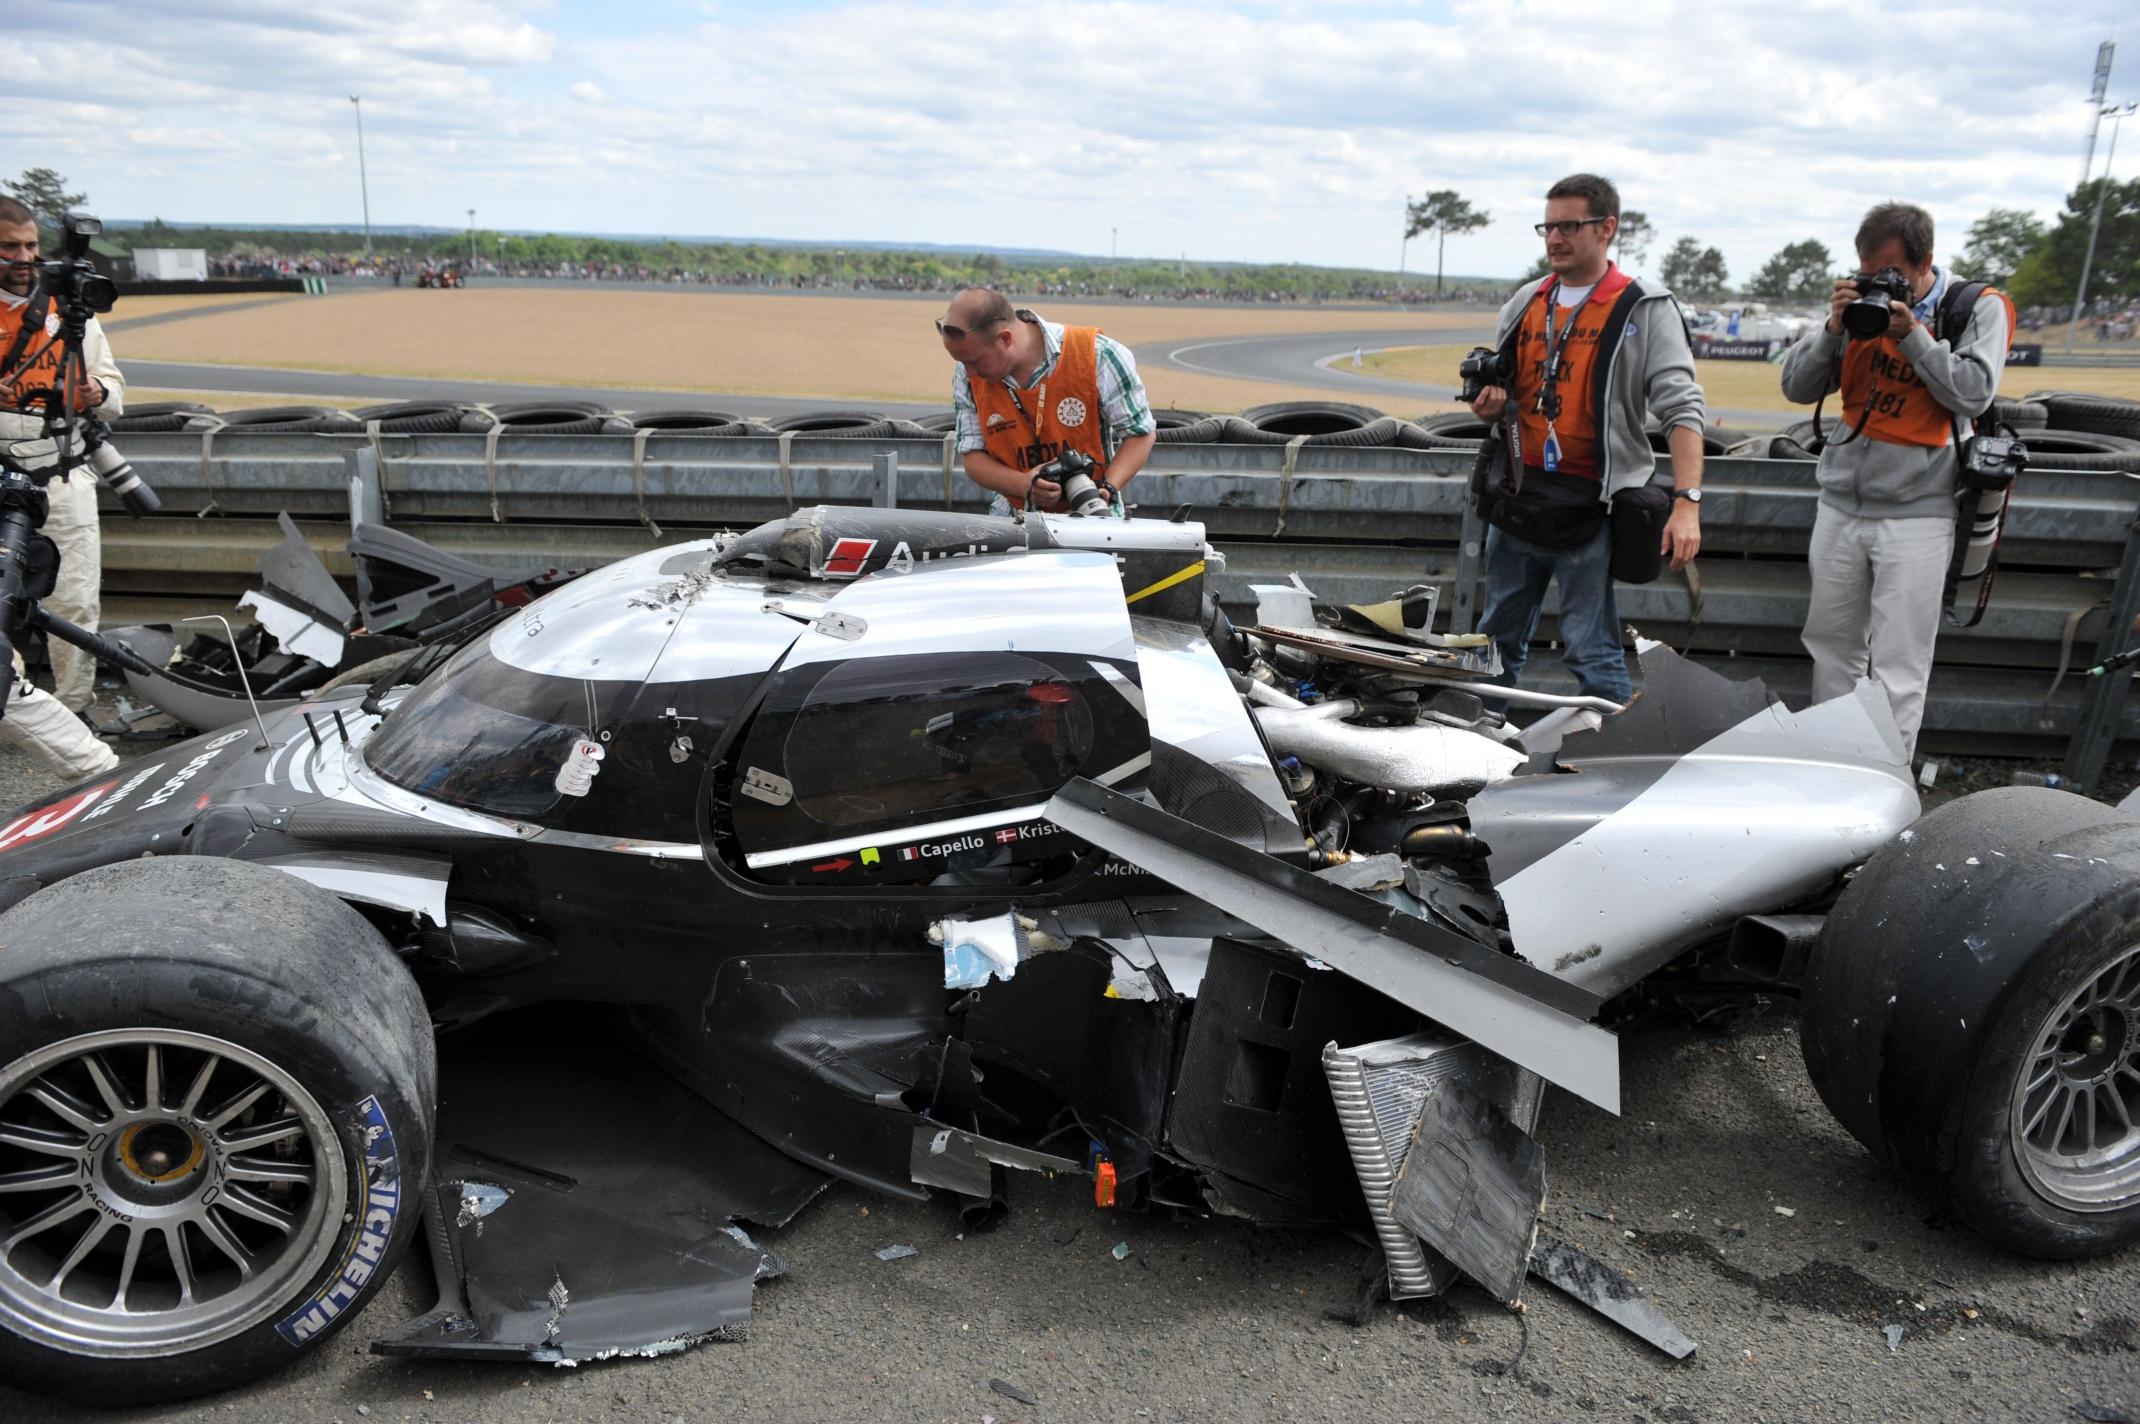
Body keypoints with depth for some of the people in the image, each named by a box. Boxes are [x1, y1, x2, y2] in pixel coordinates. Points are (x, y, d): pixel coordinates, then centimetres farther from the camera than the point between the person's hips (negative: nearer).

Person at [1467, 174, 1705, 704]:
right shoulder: (1525, 302, 14)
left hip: (1589, 506, -6)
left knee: (1591, 654, -6)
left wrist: (1687, 500, -23)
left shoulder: (1646, 309, -4)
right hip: (1518, 495, 6)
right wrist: (1489, 405, -1)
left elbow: (1682, 408, -11)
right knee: (1498, 642, 14)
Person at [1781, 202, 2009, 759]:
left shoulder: (1977, 309, -1)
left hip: (1917, 511, -4)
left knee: (1899, 668, -4)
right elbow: (1796, 387, 5)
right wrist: (1833, 330, -10)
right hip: (1841, 504, 4)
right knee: (1832, 647, 12)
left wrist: (1914, 334, -16)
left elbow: (1973, 395, -12)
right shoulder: (1858, 303, 7)